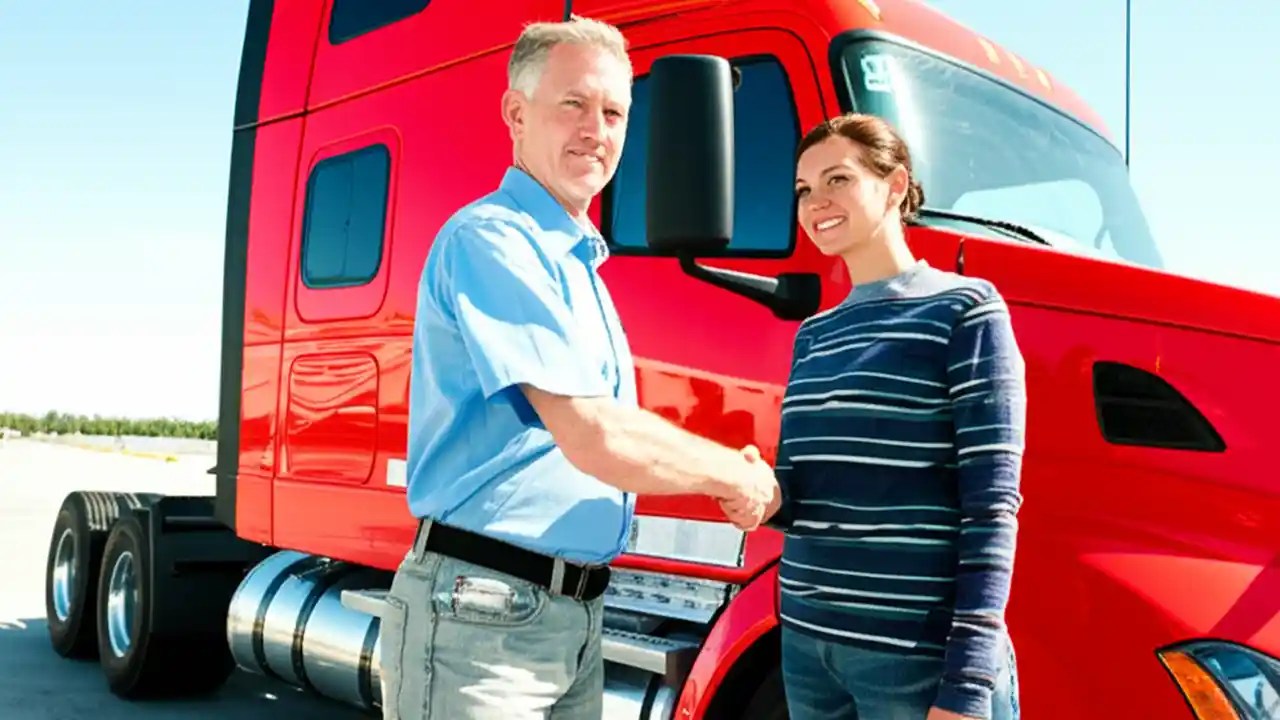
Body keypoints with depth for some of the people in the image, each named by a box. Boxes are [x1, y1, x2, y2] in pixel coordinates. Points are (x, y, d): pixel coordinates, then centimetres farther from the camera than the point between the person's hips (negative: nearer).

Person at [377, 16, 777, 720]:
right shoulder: (490, 240, -15)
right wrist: (738, 473, -8)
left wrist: (729, 471, 4)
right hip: (481, 612, -8)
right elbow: (592, 438, -23)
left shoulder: (575, 260, 15)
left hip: (576, 611, 9)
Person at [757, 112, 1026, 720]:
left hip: (922, 652, -6)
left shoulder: (964, 310, -6)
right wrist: (767, 498, -7)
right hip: (807, 642, 6)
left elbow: (992, 506, -11)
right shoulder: (813, 334, 13)